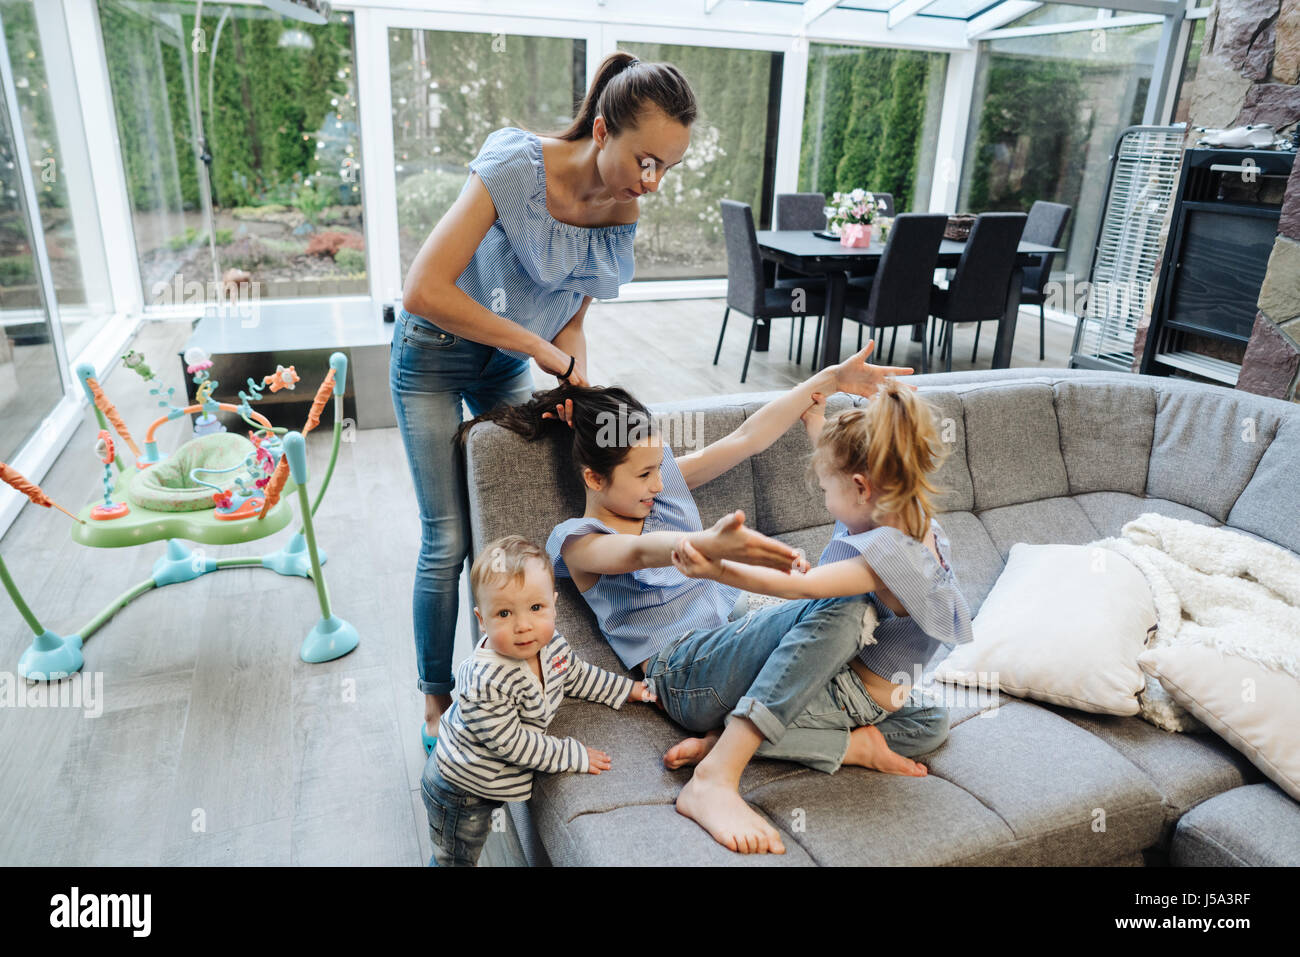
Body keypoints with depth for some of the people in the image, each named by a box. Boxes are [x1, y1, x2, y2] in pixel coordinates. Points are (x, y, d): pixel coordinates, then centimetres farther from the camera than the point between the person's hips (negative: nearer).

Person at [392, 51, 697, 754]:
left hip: (509, 360, 5)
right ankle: (436, 700, 19)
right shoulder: (517, 163, -29)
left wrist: (575, 375, -19)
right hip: (435, 354, -5)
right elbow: (424, 290, -34)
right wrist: (540, 346, -29)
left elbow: (570, 314, 0)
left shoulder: (624, 210, -10)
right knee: (447, 542, -3)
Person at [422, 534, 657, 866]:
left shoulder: (551, 644, -15)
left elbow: (577, 674, 8)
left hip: (491, 783, 7)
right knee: (454, 860, 19)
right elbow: (509, 742, -31)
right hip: (460, 791, -6)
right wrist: (572, 755, -23)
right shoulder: (485, 681, -40)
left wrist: (627, 688, 10)